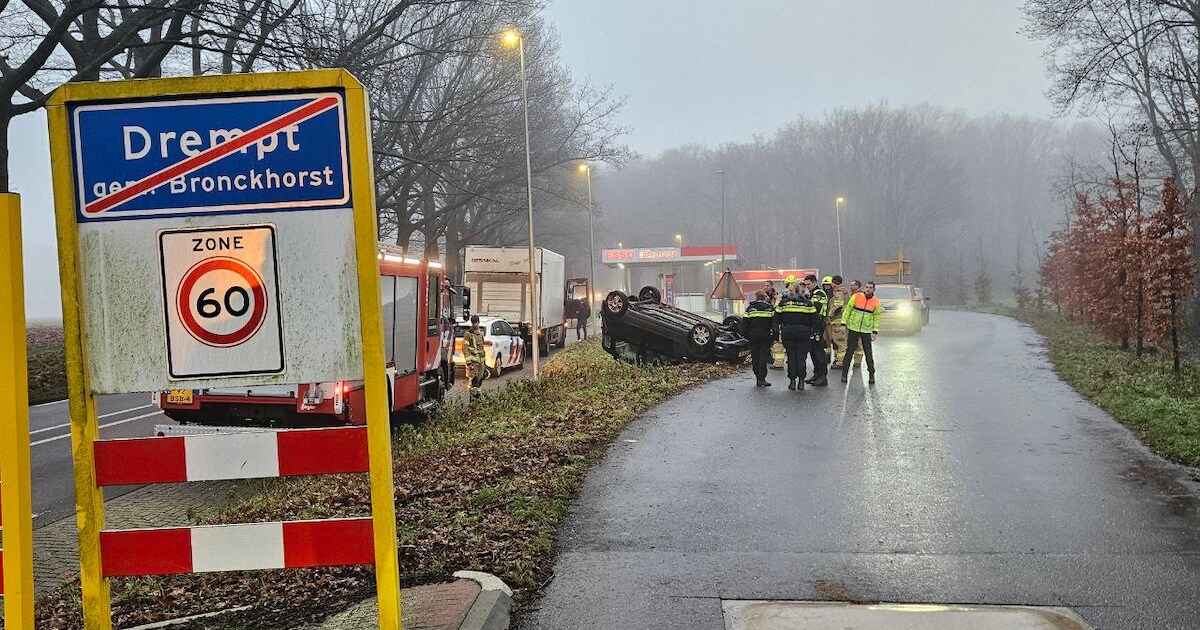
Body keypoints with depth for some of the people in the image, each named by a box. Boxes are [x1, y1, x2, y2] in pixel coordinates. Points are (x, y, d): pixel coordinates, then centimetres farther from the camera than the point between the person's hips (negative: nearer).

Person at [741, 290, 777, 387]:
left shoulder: (750, 308, 3)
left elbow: (744, 322, 2)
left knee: (755, 357, 8)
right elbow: (774, 321, -1)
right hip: (765, 335, -1)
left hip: (753, 335, 1)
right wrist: (774, 335, 2)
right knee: (763, 357, -2)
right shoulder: (769, 307, 2)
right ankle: (761, 378, -9)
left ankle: (758, 378, 10)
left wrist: (745, 334, 9)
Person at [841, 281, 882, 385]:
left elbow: (876, 318, 8)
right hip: (853, 329, -1)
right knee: (849, 352, 2)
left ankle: (871, 375, 13)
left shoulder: (876, 302, 0)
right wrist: (843, 324, -3)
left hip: (866, 331, 1)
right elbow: (847, 310, 1)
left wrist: (875, 332, 2)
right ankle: (844, 374, 10)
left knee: (868, 354, 2)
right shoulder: (856, 297, -5)